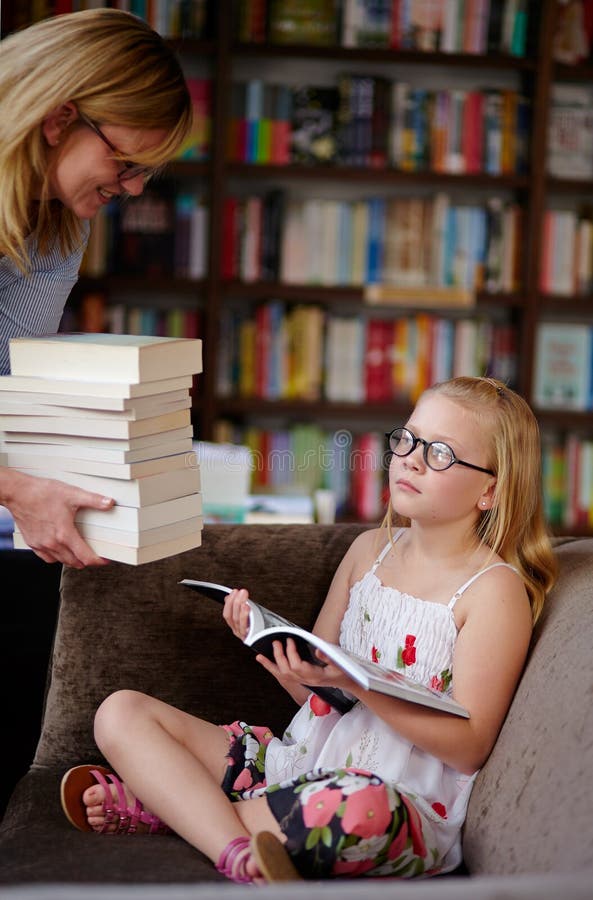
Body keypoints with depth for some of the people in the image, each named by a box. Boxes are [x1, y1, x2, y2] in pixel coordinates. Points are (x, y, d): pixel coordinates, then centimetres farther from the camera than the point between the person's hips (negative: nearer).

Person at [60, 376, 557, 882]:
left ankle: (163, 804, -22)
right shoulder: (370, 549, 13)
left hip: (402, 806, -7)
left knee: (358, 808, -45)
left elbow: (469, 747, -13)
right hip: (303, 761, 7)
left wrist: (355, 682, -22)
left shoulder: (495, 588, -6)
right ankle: (238, 852, -25)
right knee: (121, 713, -3)